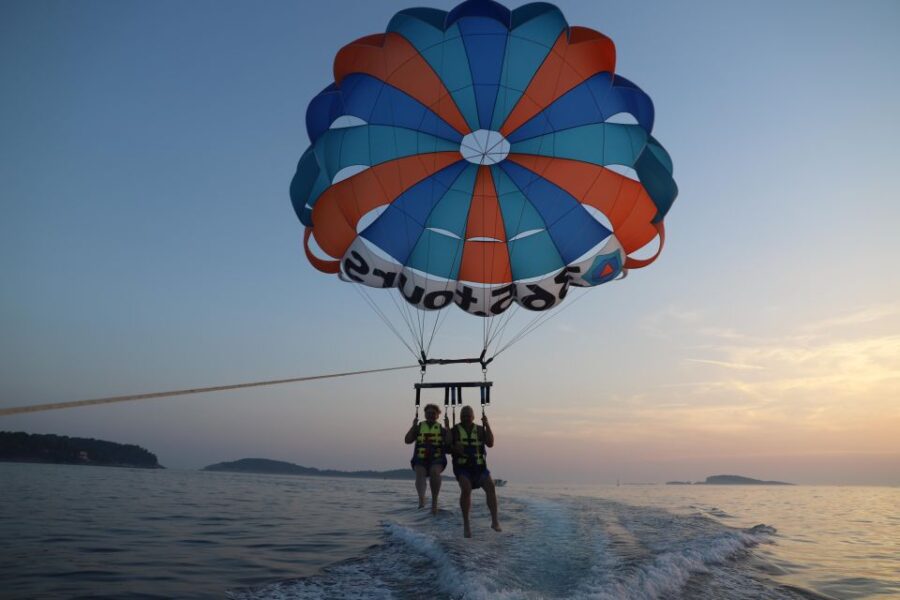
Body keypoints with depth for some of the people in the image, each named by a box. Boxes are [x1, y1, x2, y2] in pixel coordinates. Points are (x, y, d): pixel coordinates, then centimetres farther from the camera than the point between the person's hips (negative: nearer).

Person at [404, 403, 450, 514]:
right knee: (420, 472, -31)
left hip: (437, 460, 0)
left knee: (435, 471, -32)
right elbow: (407, 440, 4)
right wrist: (413, 426, -1)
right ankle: (421, 498, -50)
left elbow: (449, 442, 0)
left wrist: (447, 427, -6)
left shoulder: (441, 429, 16)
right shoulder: (418, 428, 17)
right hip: (420, 459, 1)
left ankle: (434, 501, -28)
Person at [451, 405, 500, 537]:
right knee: (466, 488, -27)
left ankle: (495, 520, -22)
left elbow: (490, 443, -2)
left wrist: (487, 426, -9)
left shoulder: (480, 430, 10)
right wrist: (455, 448, -15)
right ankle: (466, 524, -20)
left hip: (479, 467, 2)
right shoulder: (455, 431, 6)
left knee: (490, 486, -22)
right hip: (462, 467, -2)